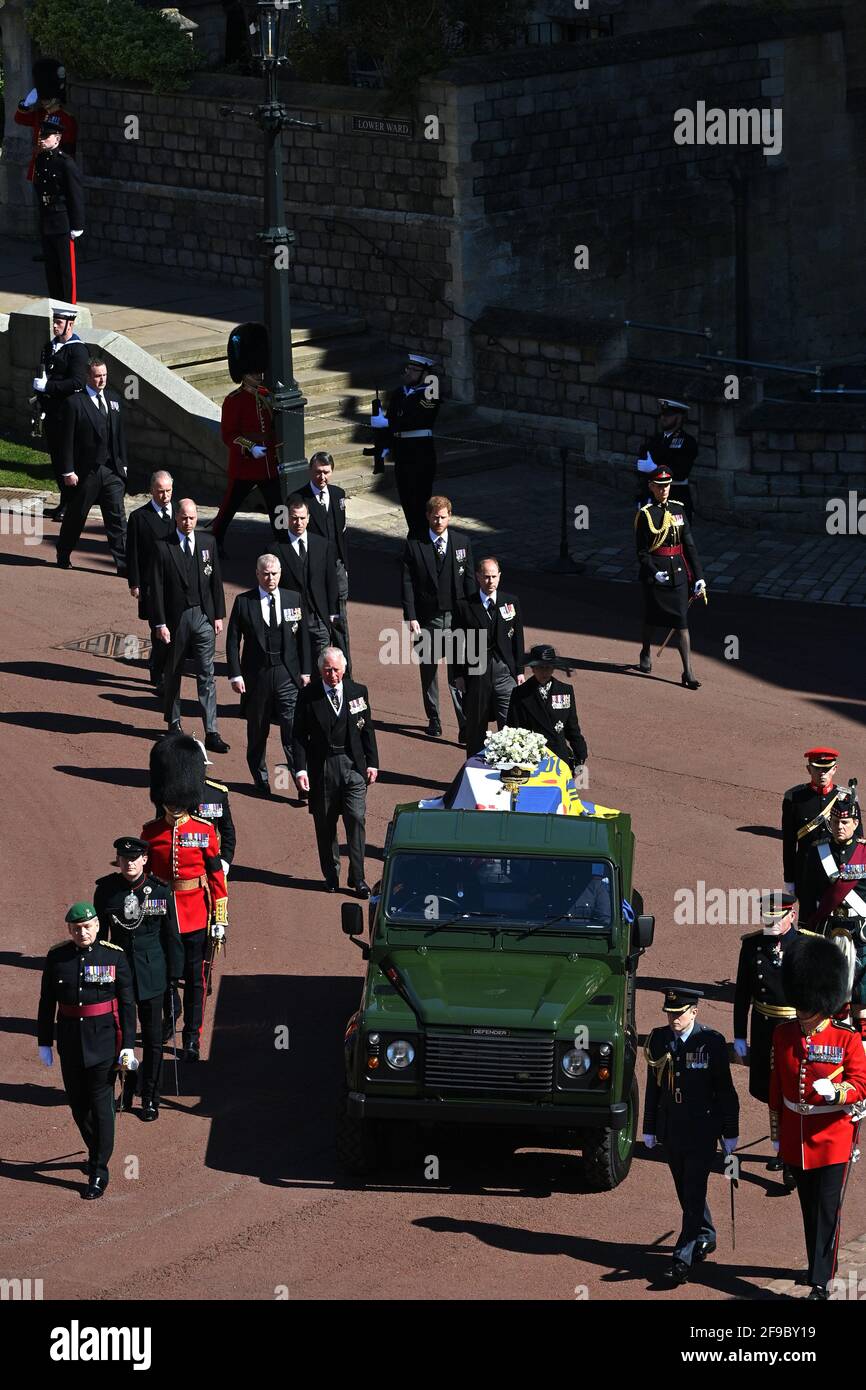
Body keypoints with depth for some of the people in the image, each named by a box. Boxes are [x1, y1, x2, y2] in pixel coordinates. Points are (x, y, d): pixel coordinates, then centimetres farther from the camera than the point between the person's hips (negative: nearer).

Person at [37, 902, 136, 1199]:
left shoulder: (115, 957, -7)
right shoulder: (57, 957, -1)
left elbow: (127, 1004, -5)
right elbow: (47, 1003, 5)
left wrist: (127, 1047, -8)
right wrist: (44, 1043, 5)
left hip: (104, 1040, -3)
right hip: (69, 1039, 3)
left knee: (101, 1104, -2)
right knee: (77, 1102, 13)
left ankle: (99, 1172, 4)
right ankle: (96, 1152, 37)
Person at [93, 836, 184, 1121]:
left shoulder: (160, 890, -6)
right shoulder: (106, 890, -2)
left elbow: (171, 934, 1)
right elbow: (99, 932, 6)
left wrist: (174, 973, 1)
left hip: (152, 972, -1)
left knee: (152, 1038, 4)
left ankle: (150, 1098, 14)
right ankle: (129, 1079, 32)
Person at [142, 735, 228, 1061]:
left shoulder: (205, 832, -7)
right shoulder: (150, 832, -3)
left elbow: (216, 876, -4)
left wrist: (220, 920, -5)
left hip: (195, 914, -2)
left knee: (195, 977, 4)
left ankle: (192, 1037, 12)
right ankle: (170, 1014, 42)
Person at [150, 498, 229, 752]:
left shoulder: (207, 542, 5)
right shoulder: (163, 547, -4)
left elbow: (216, 581, 9)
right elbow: (157, 588, -5)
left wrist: (218, 615, 4)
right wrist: (160, 623, -9)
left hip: (203, 616, 2)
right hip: (175, 617, -2)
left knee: (207, 675, -3)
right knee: (173, 673, 12)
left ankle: (211, 733, -6)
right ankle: (174, 722, 29)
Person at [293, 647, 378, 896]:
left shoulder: (358, 692, 3)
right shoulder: (308, 695, -3)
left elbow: (367, 729, 9)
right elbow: (299, 734, -1)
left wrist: (372, 763, 5)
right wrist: (300, 768, -9)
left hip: (353, 764, 1)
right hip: (321, 766, -1)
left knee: (356, 819, -6)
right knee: (325, 824, 6)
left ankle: (357, 876, 0)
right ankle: (331, 874, 20)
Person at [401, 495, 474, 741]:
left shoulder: (462, 542, 4)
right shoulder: (414, 544, -1)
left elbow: (469, 580, 6)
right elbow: (407, 582, -2)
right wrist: (411, 617, -9)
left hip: (456, 617, 0)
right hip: (427, 619, 0)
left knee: (458, 673, -6)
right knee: (428, 670, 11)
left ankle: (465, 725, -8)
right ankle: (433, 719, 26)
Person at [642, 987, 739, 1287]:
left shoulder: (712, 1041, -11)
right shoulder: (658, 1039, 1)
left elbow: (725, 1089, -6)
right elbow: (653, 1086, 9)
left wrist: (730, 1133, -3)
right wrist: (649, 1128, 10)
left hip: (702, 1132, -5)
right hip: (670, 1131, 5)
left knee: (694, 1194, -7)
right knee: (686, 1192, 17)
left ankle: (683, 1260, -9)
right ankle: (705, 1238, 39)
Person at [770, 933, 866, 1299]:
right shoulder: (783, 1035, 0)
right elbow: (776, 1087, 8)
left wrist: (836, 1090, -33)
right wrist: (776, 1132, 13)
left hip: (832, 1138, -4)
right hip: (796, 1138, 4)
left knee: (828, 1210, -4)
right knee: (809, 1208, 18)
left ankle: (822, 1282, -1)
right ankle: (817, 1264, 35)